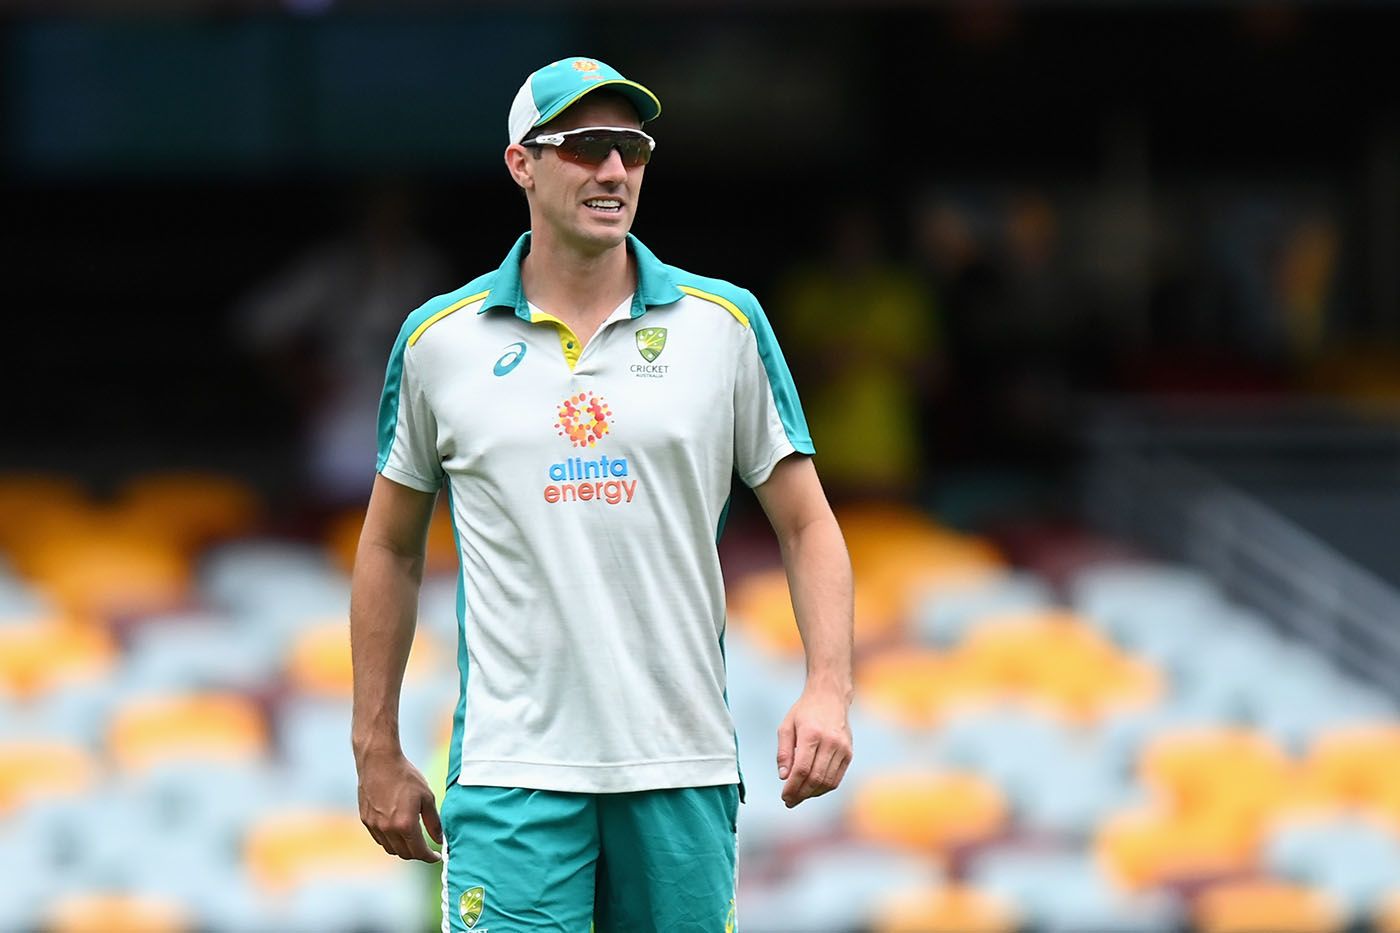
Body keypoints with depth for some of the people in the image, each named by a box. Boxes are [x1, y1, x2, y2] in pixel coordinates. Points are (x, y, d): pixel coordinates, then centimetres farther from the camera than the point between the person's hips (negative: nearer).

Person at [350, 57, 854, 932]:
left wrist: (829, 688, -10)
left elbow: (805, 522, 6)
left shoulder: (726, 321, 4)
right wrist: (377, 751, 11)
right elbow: (392, 546, 14)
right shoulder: (439, 340, 4)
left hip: (686, 764, 1)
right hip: (514, 765, -1)